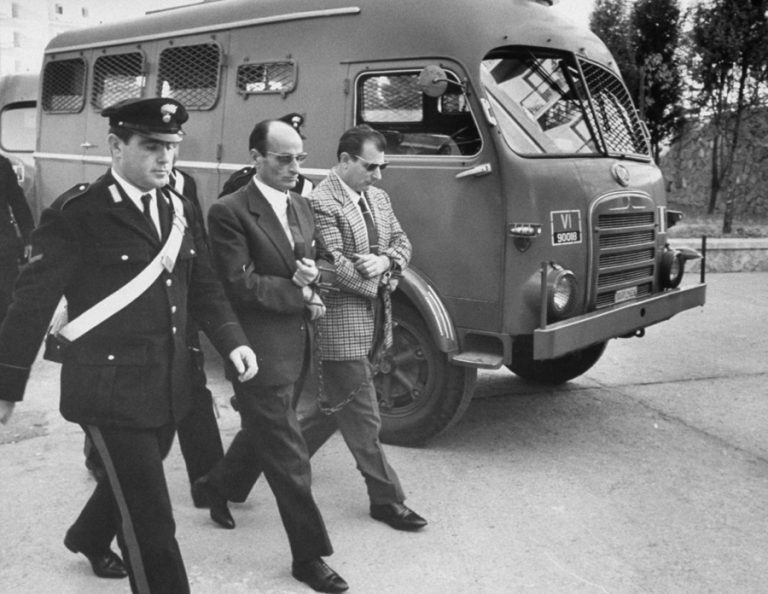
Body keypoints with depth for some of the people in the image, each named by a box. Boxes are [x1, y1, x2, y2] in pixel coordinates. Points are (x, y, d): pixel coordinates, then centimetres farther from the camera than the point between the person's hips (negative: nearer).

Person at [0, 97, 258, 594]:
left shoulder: (181, 211, 7)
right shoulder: (77, 212, -13)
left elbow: (204, 286, 11)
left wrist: (233, 340, -5)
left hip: (170, 386, 7)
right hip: (111, 389, -7)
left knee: (130, 484, 27)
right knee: (151, 520, -2)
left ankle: (89, 538, 57)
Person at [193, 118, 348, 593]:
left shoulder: (302, 206, 11)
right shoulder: (230, 212, -14)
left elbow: (317, 261, 18)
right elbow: (240, 284, -19)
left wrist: (312, 278, -5)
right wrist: (299, 292, -12)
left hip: (299, 345, 8)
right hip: (261, 350, -8)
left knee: (265, 432, 25)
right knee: (288, 456, -1)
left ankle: (218, 483, 52)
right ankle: (309, 555, 11)